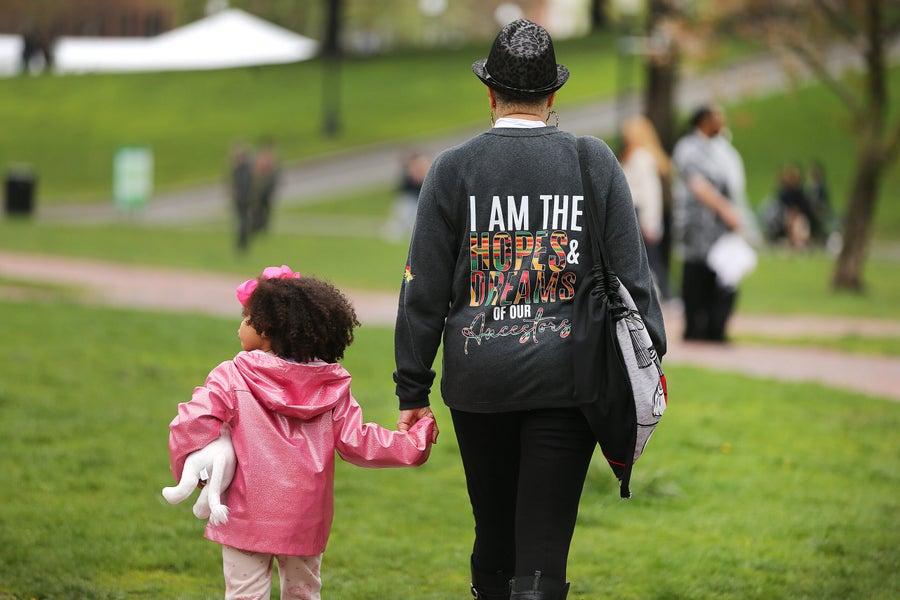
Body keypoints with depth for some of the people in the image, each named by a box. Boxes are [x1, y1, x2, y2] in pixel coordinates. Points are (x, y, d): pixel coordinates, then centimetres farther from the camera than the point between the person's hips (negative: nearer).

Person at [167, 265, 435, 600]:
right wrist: (414, 443, 9)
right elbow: (356, 442, 0)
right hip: (306, 522, 4)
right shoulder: (331, 386, 1)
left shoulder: (232, 379, -10)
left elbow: (190, 426, -17)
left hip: (247, 519, -4)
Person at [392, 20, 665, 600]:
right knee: (543, 551, -3)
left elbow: (424, 290, 0)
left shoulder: (453, 169, 0)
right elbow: (631, 273, 1)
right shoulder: (595, 161, 1)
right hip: (566, 378, -1)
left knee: (493, 532, 15)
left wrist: (413, 389, 5)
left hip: (478, 378, 1)